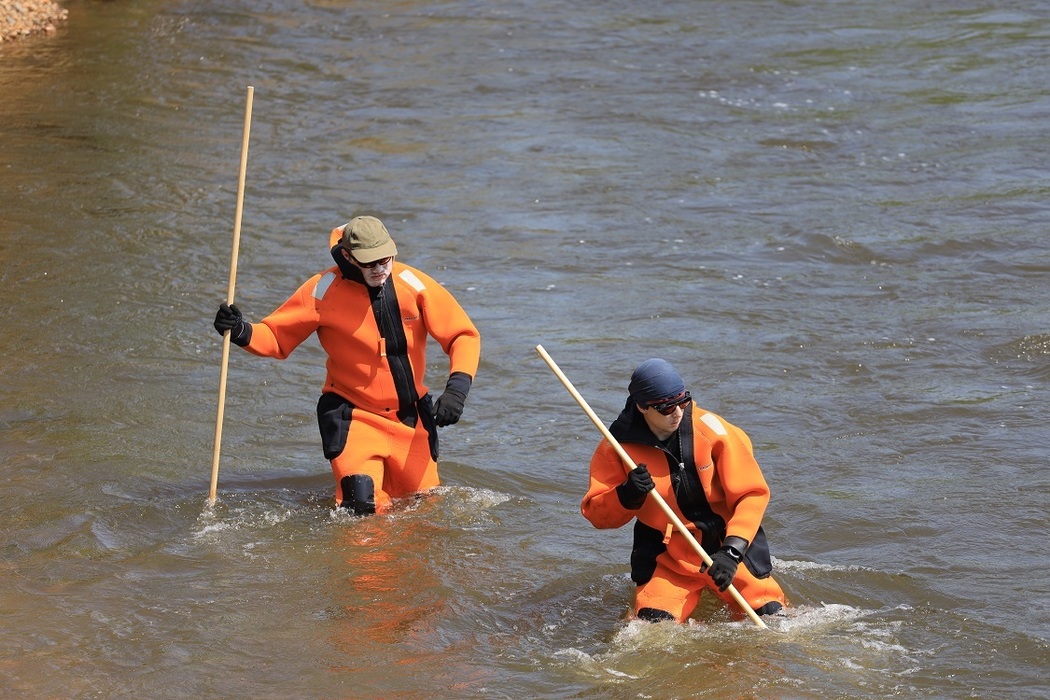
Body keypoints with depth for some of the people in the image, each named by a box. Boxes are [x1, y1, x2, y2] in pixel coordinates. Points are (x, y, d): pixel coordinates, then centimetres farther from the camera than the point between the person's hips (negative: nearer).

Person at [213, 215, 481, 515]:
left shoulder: (413, 284, -9)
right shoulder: (323, 290, -12)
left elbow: (464, 336, -5)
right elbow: (276, 338, -6)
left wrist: (457, 387, -22)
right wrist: (243, 333, -27)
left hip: (411, 420, 3)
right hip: (354, 418, -3)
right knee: (362, 506, -24)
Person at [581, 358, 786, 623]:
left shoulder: (711, 429, -15)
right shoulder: (618, 444, -10)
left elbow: (752, 494, -14)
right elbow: (595, 513, -5)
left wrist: (732, 551, -26)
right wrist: (626, 496, -27)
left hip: (727, 545, 0)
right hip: (666, 558, 0)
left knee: (772, 620, -6)